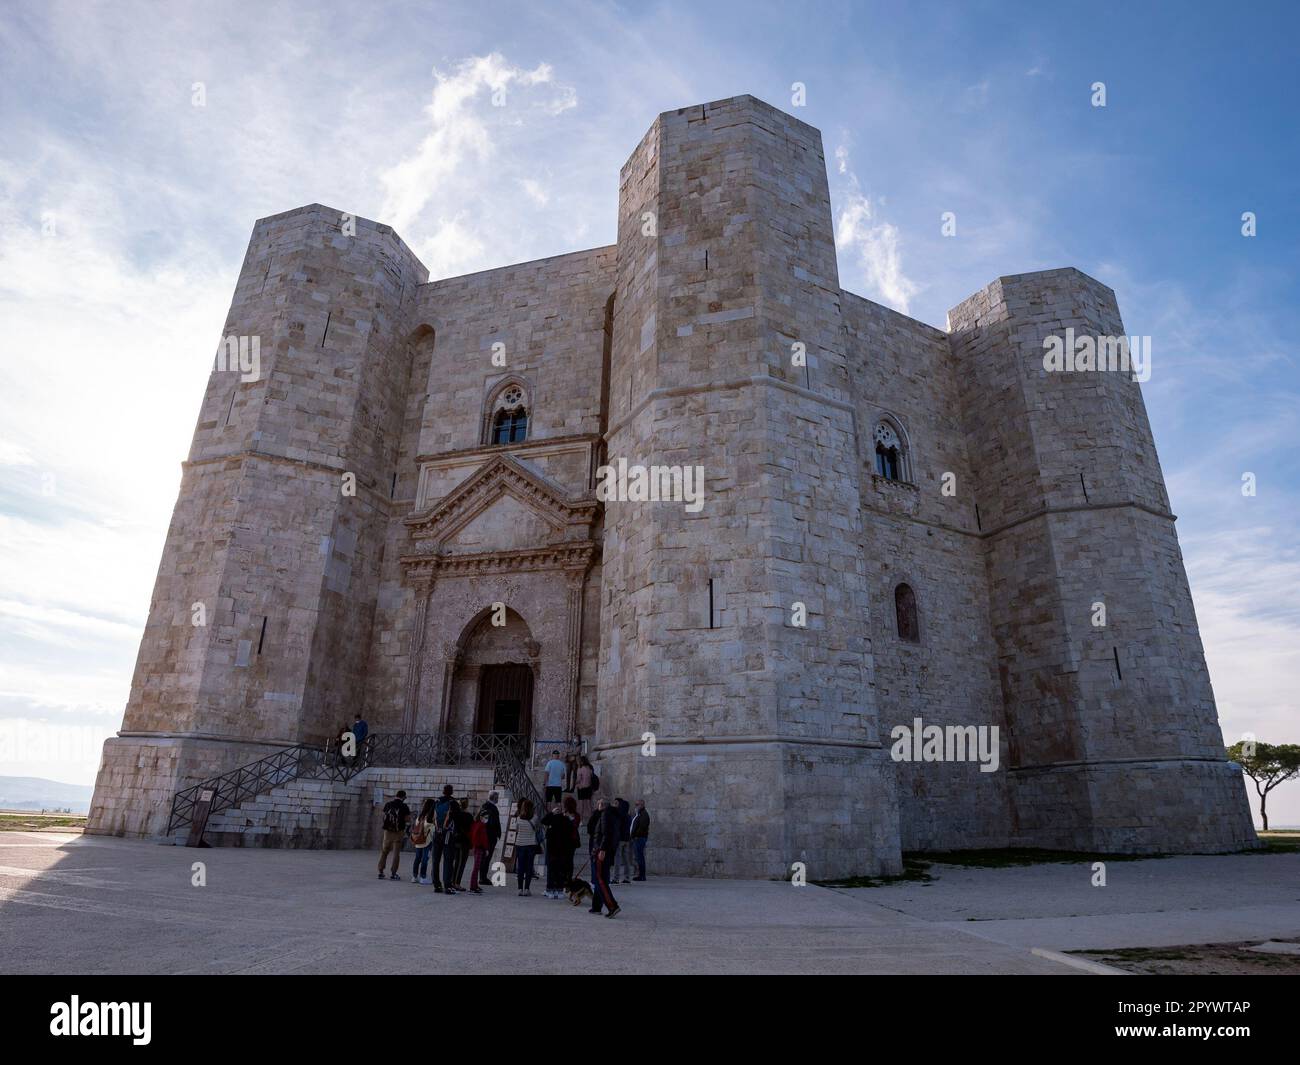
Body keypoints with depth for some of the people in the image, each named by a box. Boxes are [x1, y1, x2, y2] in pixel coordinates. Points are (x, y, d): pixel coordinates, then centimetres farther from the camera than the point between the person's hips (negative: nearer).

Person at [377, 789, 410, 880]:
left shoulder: (388, 804, 4)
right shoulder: (404, 806, -7)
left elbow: (384, 816, 10)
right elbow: (407, 819, -10)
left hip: (387, 831, 3)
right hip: (398, 832, -3)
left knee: (384, 851, 15)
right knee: (396, 853, 3)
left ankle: (380, 872, 14)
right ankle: (393, 874, 2)